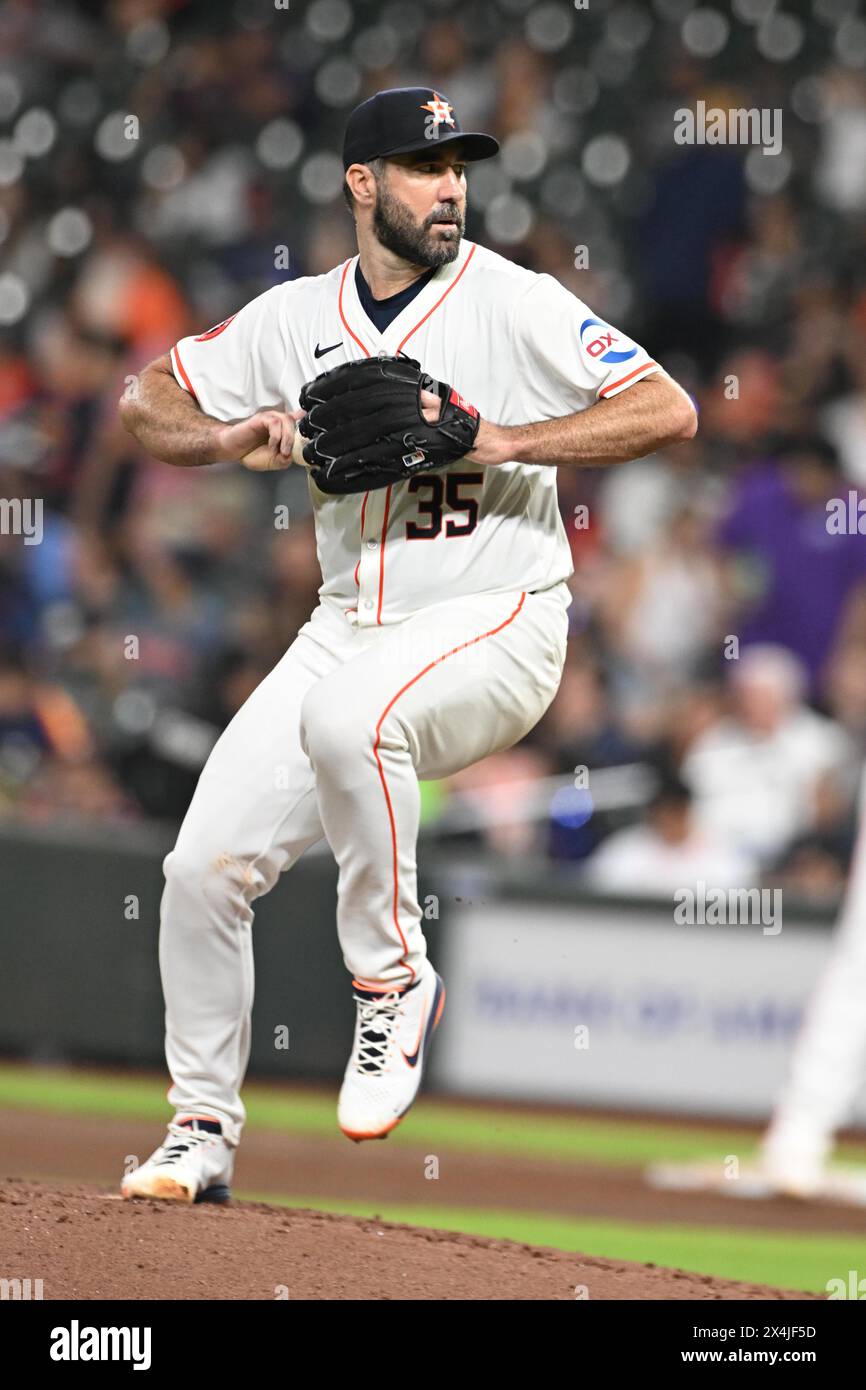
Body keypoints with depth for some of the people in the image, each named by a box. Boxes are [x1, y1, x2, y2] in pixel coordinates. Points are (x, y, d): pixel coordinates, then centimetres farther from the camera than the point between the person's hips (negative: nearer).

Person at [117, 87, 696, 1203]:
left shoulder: (514, 304, -7)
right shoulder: (295, 319, 7)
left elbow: (667, 411, -16)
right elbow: (146, 405, 14)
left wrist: (496, 441, -23)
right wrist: (236, 440, -7)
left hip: (493, 625, -5)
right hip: (348, 627, 5)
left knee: (347, 716, -38)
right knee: (204, 865, -4)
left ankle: (392, 980, -18)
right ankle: (202, 1131, 13)